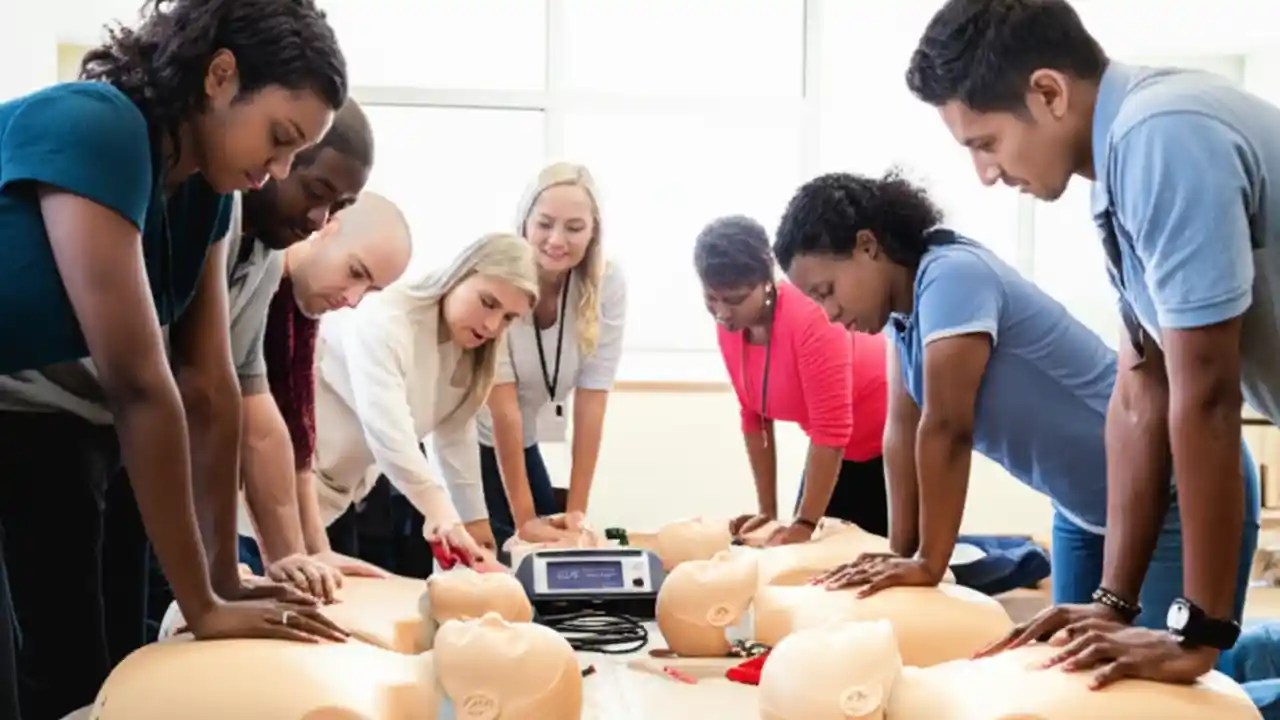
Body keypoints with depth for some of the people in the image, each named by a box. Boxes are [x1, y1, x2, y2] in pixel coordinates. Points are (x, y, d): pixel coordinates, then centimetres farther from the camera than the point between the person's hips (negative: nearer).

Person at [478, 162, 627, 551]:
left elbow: (591, 399, -16)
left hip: (522, 443, 4)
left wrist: (576, 510, -17)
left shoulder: (609, 285, -17)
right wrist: (524, 519, -27)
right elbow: (502, 406, -27)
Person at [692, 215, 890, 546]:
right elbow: (754, 419, -1)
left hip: (889, 443, -7)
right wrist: (767, 511, -1)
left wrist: (805, 524, -29)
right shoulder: (730, 327, -9)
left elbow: (831, 430, -31)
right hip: (838, 447, 7)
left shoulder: (808, 316, -31)